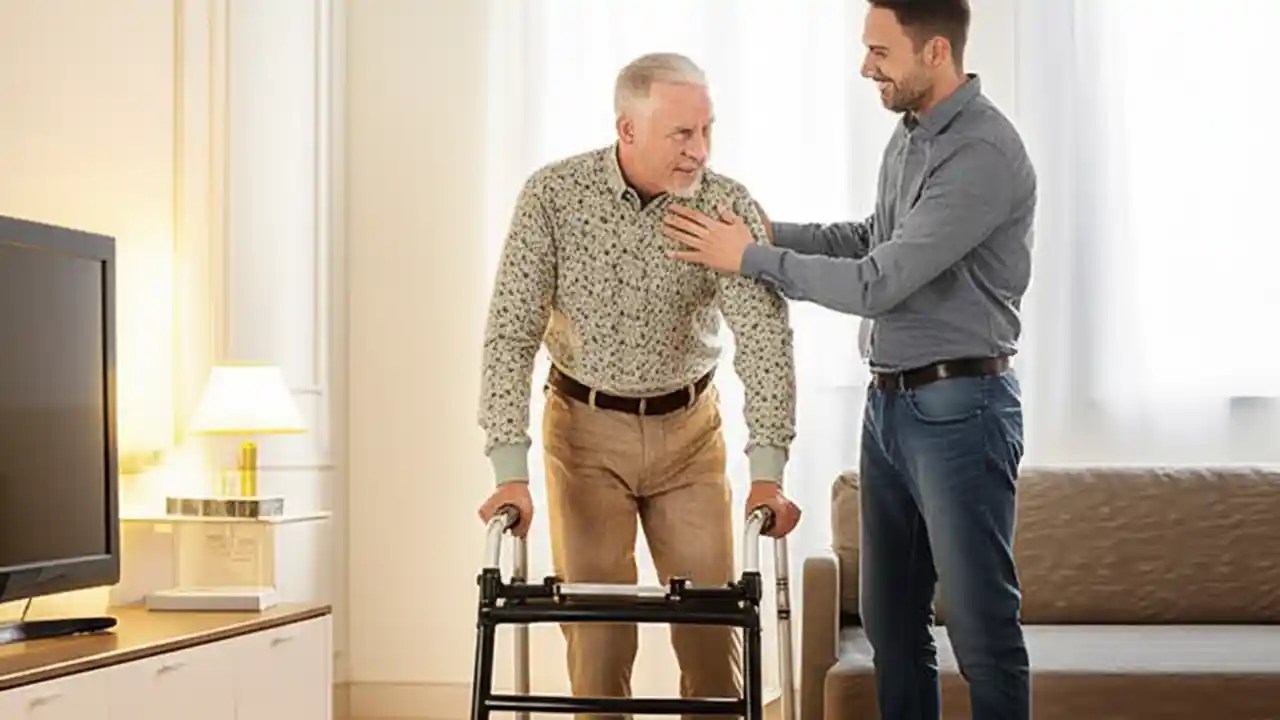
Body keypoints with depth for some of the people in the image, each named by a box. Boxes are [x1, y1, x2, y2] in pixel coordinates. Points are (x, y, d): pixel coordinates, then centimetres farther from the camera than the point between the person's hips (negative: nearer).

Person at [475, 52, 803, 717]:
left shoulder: (729, 206, -15)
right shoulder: (552, 196, -17)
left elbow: (764, 333, -21)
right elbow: (511, 333, -18)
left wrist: (767, 474, -31)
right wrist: (510, 473, -26)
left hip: (688, 428, 1)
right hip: (585, 426, -1)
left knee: (712, 616, 2)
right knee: (597, 623, 1)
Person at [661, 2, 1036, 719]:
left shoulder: (985, 153, -20)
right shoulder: (912, 132, 10)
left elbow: (876, 285, -23)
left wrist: (750, 258, -13)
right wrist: (770, 232, 12)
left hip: (958, 410, -9)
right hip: (890, 403, 9)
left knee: (983, 626, 0)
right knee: (891, 619, 15)